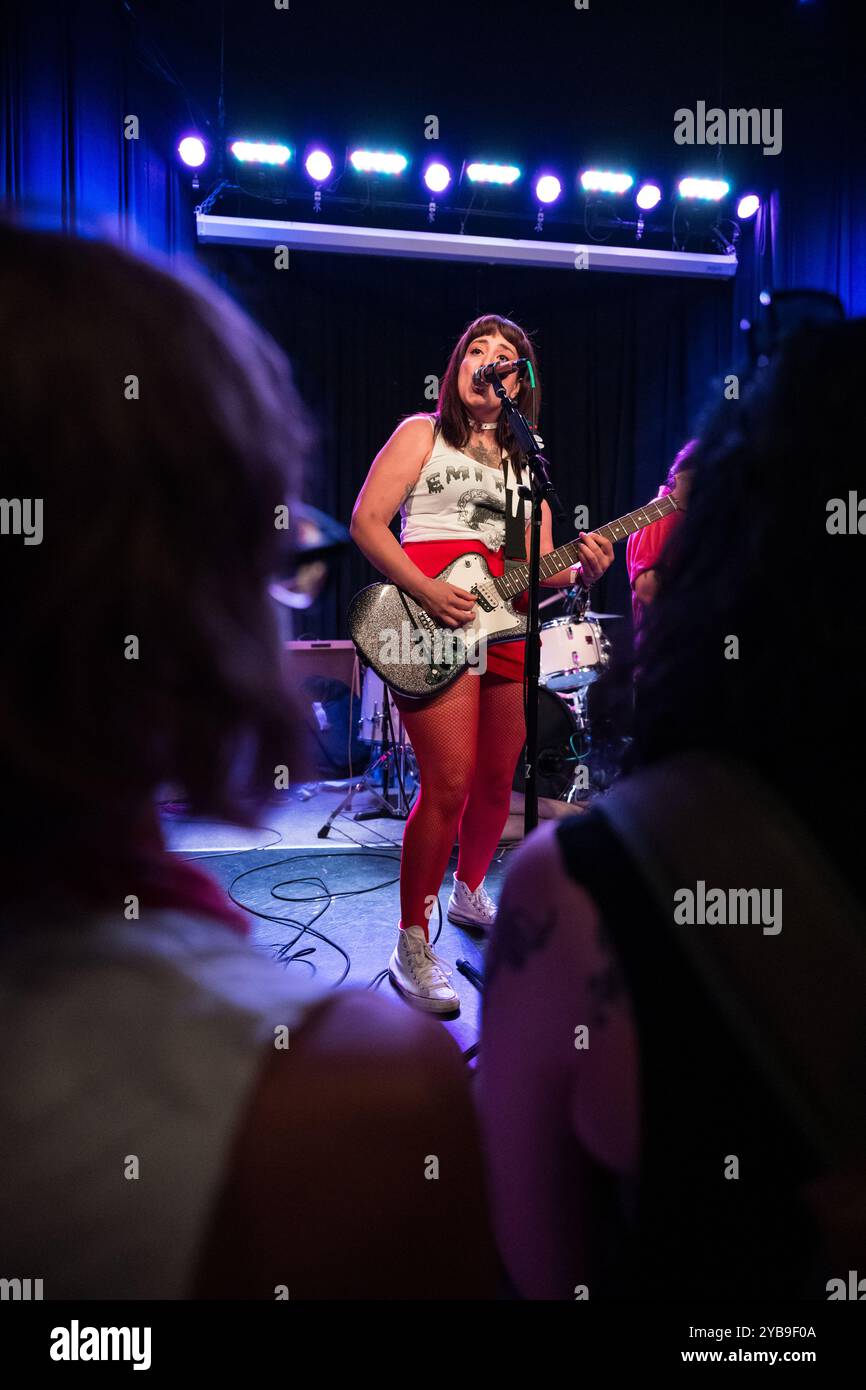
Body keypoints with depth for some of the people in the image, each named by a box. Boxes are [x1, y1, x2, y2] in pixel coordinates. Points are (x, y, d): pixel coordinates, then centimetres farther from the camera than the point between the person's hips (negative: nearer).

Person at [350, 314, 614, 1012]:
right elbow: (366, 521, -2)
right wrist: (427, 593, -15)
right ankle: (413, 944, 1)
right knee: (450, 785, -13)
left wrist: (584, 571, -7)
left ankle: (469, 893, 37)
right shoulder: (422, 432, 8)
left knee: (495, 783, 11)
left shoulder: (523, 461, 22)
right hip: (430, 619, -5)